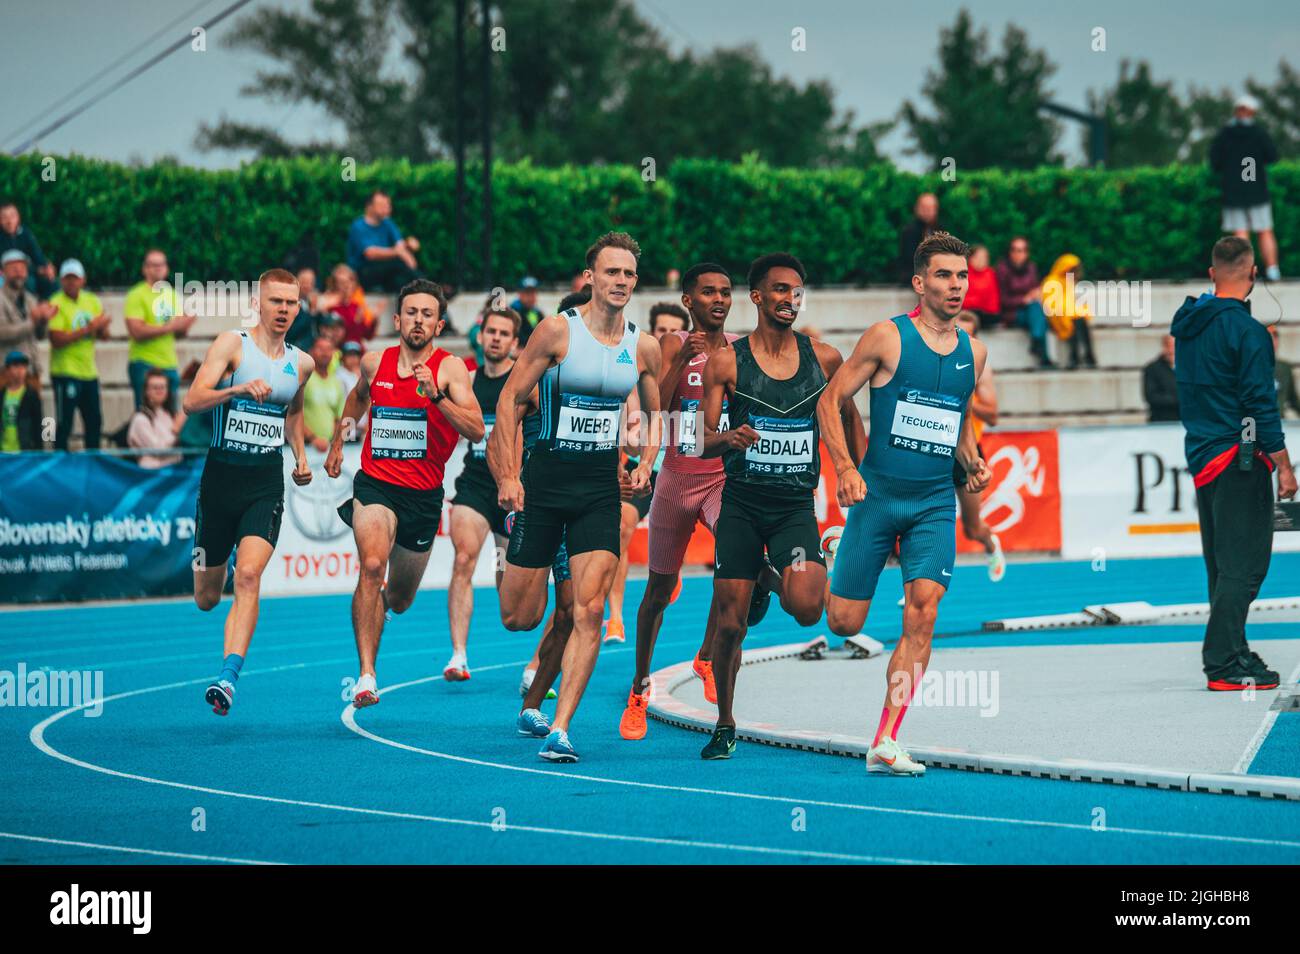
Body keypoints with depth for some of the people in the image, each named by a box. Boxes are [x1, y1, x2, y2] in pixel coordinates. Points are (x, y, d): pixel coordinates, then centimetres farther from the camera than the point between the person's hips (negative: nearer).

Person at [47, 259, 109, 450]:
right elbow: (57, 339, -20)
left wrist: (101, 328, -13)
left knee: (94, 421, 11)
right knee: (64, 424, -5)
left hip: (89, 371, 7)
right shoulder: (57, 303, -10)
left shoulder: (92, 301, 9)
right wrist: (88, 329, -21)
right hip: (65, 372, -7)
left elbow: (104, 334, 11)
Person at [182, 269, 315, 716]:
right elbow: (192, 401, -17)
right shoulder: (231, 345, -5)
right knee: (206, 598, 10)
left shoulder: (301, 364, 10)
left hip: (267, 482, 2)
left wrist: (300, 455, 17)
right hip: (221, 475, -1)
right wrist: (239, 389, -32)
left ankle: (228, 677, -29)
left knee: (248, 575, -22)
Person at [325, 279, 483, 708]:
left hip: (424, 494, 0)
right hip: (376, 483, 0)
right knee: (372, 565, -28)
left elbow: (476, 431, -21)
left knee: (399, 600, 15)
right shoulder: (374, 362, 1)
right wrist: (337, 441, 27)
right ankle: (366, 676, -29)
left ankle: (378, 600, 55)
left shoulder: (450, 368, -9)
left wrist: (436, 396, -32)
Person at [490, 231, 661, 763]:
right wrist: (507, 475, -10)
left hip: (601, 486, 2)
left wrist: (646, 464, 1)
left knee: (589, 611, -12)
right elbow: (509, 398, -4)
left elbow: (655, 414, 20)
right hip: (545, 479, -2)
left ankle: (560, 729, -9)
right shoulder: (558, 331, -7)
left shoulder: (643, 347, 4)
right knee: (518, 618, 1)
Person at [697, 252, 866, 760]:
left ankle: (781, 580, 12)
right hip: (741, 503, 0)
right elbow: (702, 441, -3)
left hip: (797, 504, 0)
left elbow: (850, 419, 17)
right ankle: (725, 726, 18)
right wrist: (728, 438, -25)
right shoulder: (726, 360, -3)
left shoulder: (823, 357, 1)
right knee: (730, 623, 0)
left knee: (806, 608, -24)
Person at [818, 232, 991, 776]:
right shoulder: (888, 338, -7)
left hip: (935, 502, 3)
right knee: (844, 622, 0)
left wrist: (972, 461, 4)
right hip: (878, 494, -3)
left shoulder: (973, 351, 8)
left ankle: (885, 746, -12)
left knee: (922, 614, -14)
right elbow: (831, 399, -4)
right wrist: (845, 467, -15)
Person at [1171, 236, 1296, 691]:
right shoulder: (1247, 332, -15)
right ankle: (1224, 664, -10)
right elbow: (1261, 403, -17)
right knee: (1243, 564, -6)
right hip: (1239, 460, -8)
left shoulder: (1187, 326, 10)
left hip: (1202, 456, 8)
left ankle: (1229, 653, 21)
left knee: (1224, 564, 16)